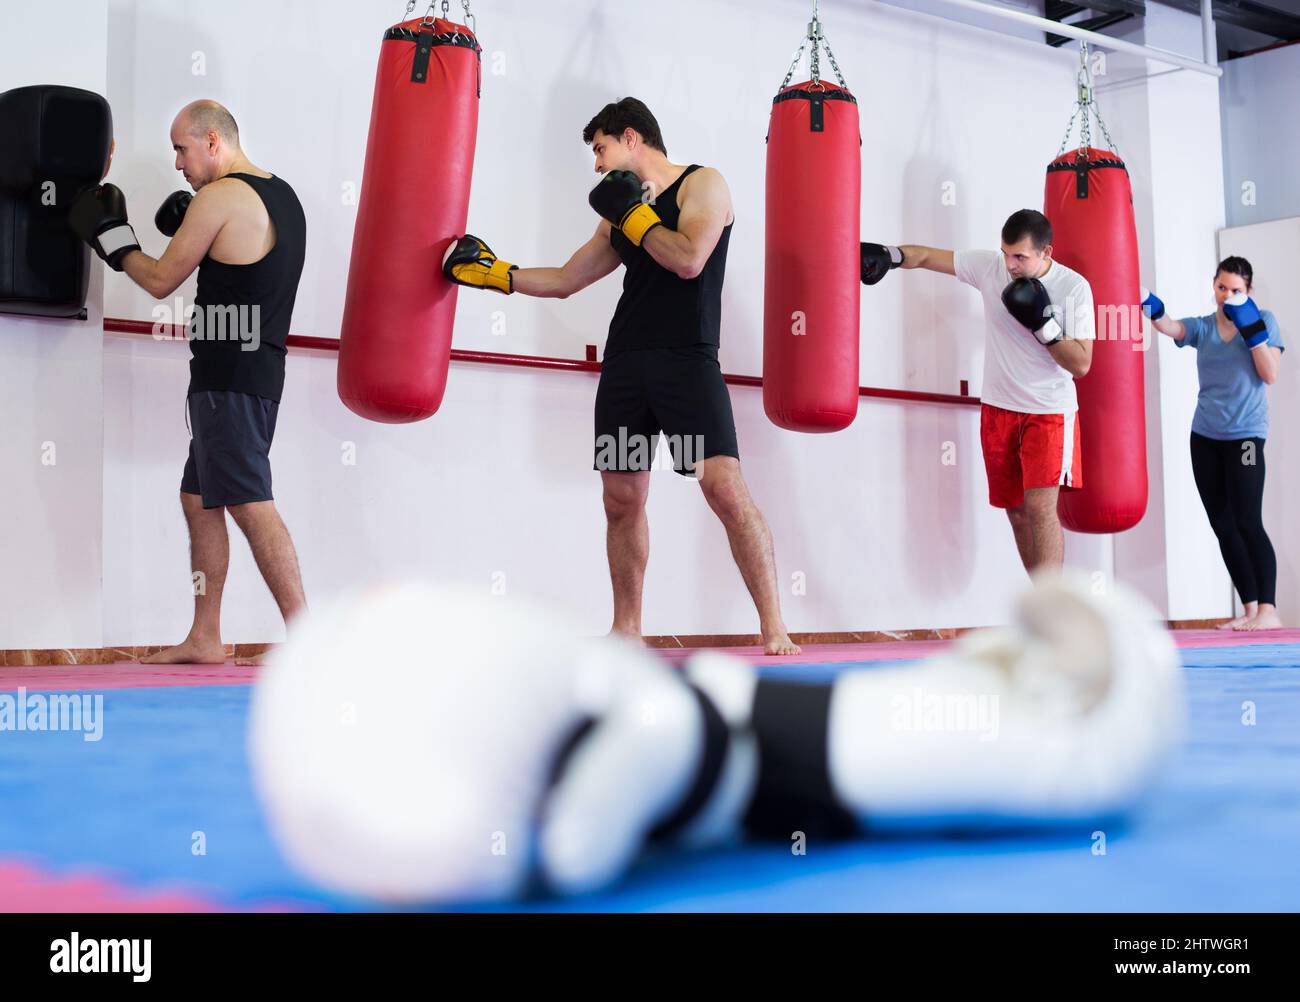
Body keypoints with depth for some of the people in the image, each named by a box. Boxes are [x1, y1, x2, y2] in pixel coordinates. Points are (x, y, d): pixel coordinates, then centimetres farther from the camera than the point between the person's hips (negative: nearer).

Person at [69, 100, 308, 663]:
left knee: (250, 504, -12)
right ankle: (204, 639, 19)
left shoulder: (219, 197, -12)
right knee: (200, 499, 15)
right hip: (260, 368, 10)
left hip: (228, 375, -10)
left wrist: (110, 238, 10)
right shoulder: (280, 195, 15)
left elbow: (161, 281, -6)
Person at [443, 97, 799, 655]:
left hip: (687, 361, -6)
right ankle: (627, 630, 16)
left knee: (724, 486, -16)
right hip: (624, 364, 7)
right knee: (622, 498, 5)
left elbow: (689, 261, -17)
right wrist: (492, 273, 18)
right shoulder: (621, 214, 18)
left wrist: (632, 211, -7)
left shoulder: (703, 184, 0)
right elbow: (564, 281, 24)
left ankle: (775, 633, -11)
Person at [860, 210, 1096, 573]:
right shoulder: (989, 266, -6)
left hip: (1050, 411, -4)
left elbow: (1081, 365, -15)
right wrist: (887, 255, -20)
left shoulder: (1074, 287, -13)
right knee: (1017, 512, 9)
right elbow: (928, 256, -2)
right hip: (999, 407, 4)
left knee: (1040, 507, -18)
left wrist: (1043, 324, -24)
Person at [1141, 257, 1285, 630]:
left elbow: (1270, 375, -9)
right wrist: (1146, 302, -34)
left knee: (1247, 522, -12)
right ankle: (1249, 608, 11)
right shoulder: (1202, 326, 6)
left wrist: (1250, 328, -17)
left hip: (1244, 436, -4)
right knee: (1223, 526, 5)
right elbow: (1167, 326, -14)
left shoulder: (1263, 320, 0)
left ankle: (1269, 610, -10)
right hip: (1204, 436, 5)